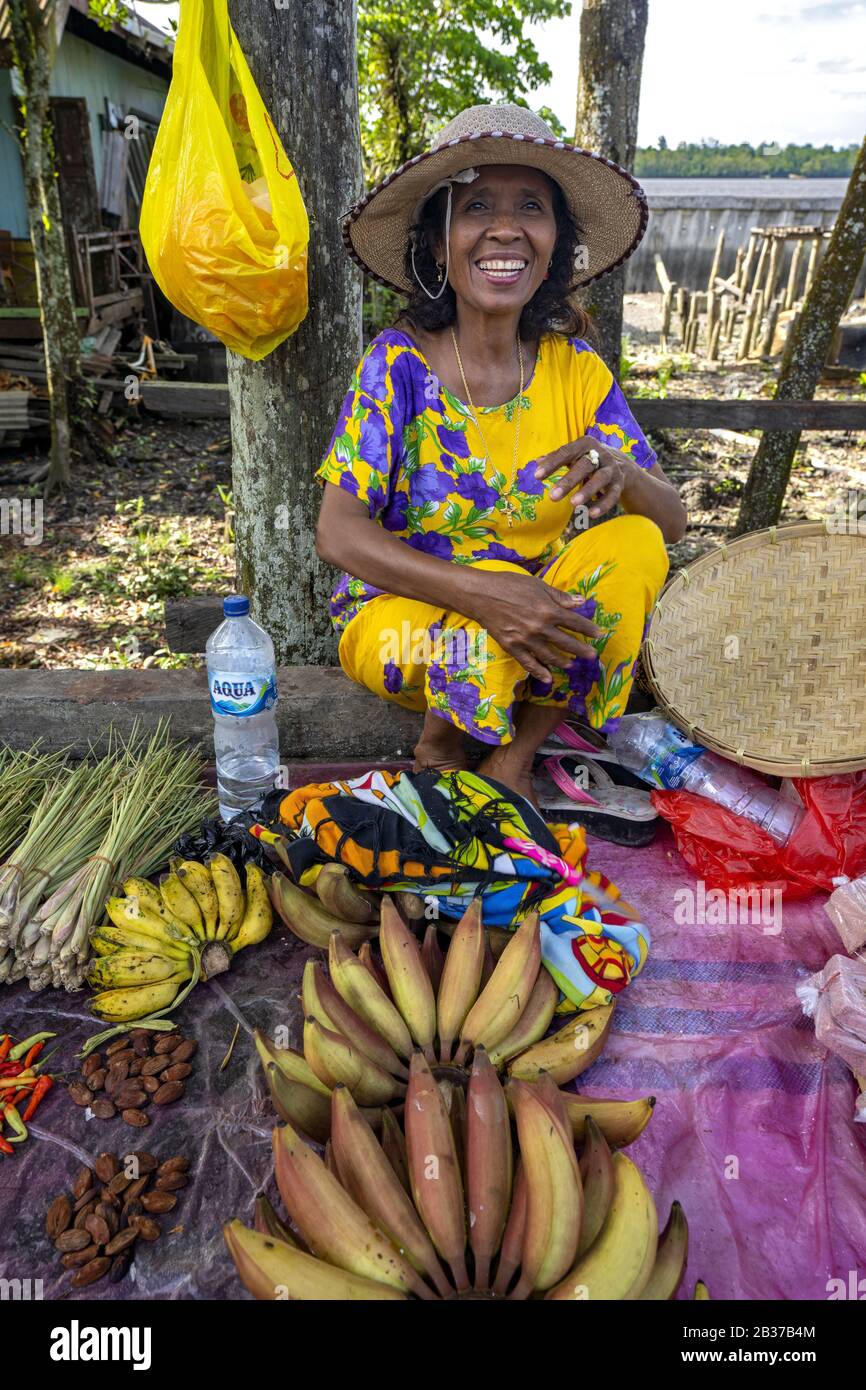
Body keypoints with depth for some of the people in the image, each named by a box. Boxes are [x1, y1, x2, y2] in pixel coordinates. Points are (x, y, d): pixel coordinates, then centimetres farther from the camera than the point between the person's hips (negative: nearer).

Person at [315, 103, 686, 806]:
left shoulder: (577, 369, -4)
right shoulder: (398, 363, -13)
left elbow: (672, 520, -4)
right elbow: (338, 532, -19)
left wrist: (623, 475, -29)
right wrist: (481, 591, -33)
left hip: (535, 612, 4)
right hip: (398, 612, -3)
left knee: (633, 543, -21)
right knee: (488, 618, -34)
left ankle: (513, 758, -8)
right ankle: (438, 739, 1)